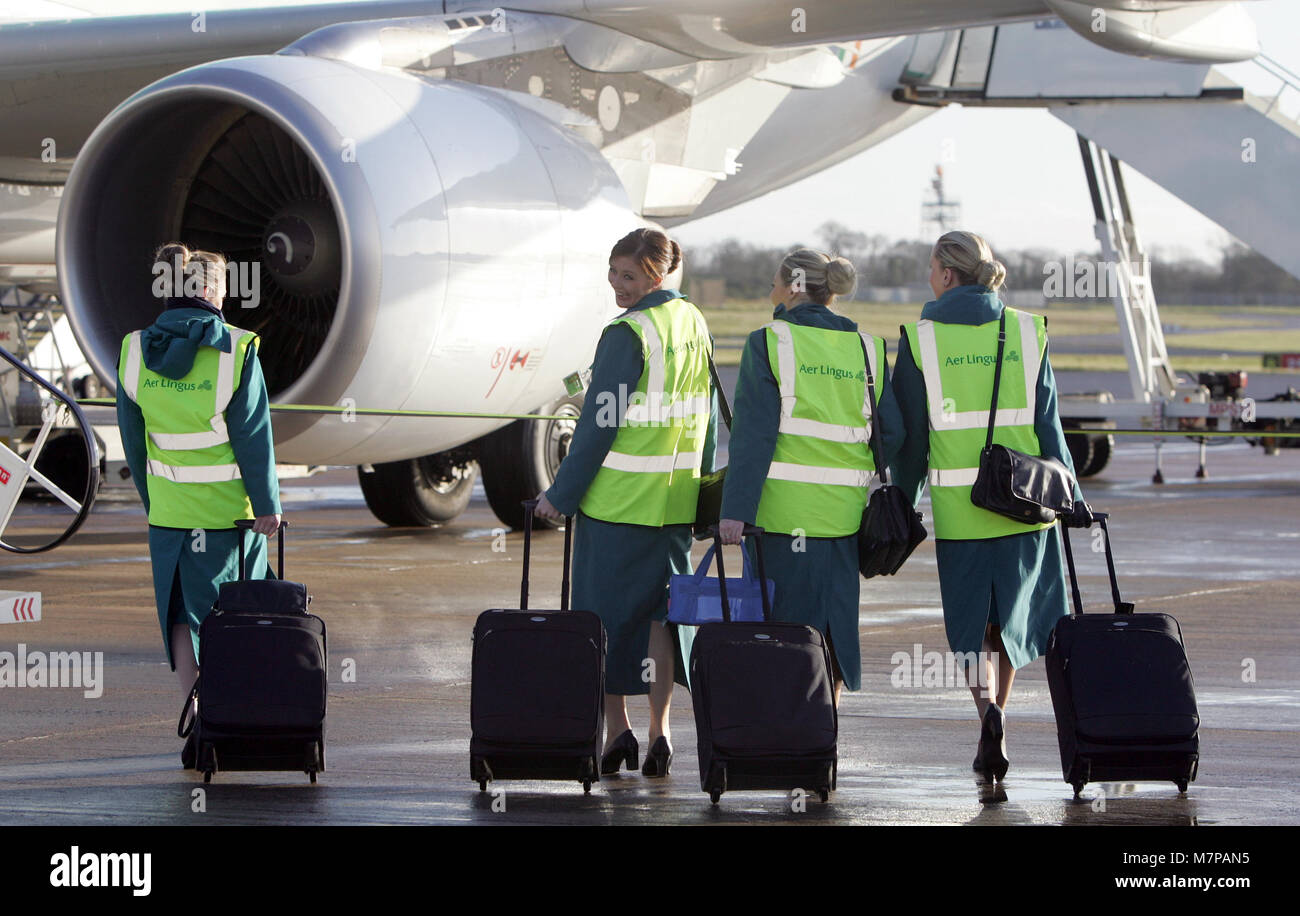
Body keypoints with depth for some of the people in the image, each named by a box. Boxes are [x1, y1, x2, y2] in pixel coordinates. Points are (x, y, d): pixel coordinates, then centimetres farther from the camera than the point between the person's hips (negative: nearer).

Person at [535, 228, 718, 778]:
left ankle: (616, 728, 4)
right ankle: (660, 731, 8)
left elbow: (600, 424, -14)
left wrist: (561, 494, -9)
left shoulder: (628, 333, -15)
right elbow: (707, 417, 16)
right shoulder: (695, 325, 9)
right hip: (676, 495, 7)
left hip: (618, 495, -7)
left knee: (605, 609, 4)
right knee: (660, 606, 11)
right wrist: (700, 482, 25)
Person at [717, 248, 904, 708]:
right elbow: (893, 433, 7)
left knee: (785, 623, 2)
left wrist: (735, 509, -13)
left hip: (786, 509, -4)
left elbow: (753, 432, -11)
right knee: (836, 617, 12)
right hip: (846, 510, 4)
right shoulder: (866, 348, 9)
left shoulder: (769, 342, -5)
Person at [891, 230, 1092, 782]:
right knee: (1010, 616, 16)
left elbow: (909, 431, -1)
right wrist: (1070, 496, 8)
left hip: (958, 504, -2)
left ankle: (988, 706, -19)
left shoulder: (921, 337, -2)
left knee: (971, 622, 6)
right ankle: (994, 732, 17)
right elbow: (1047, 422, 3)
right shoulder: (1026, 333, 3)